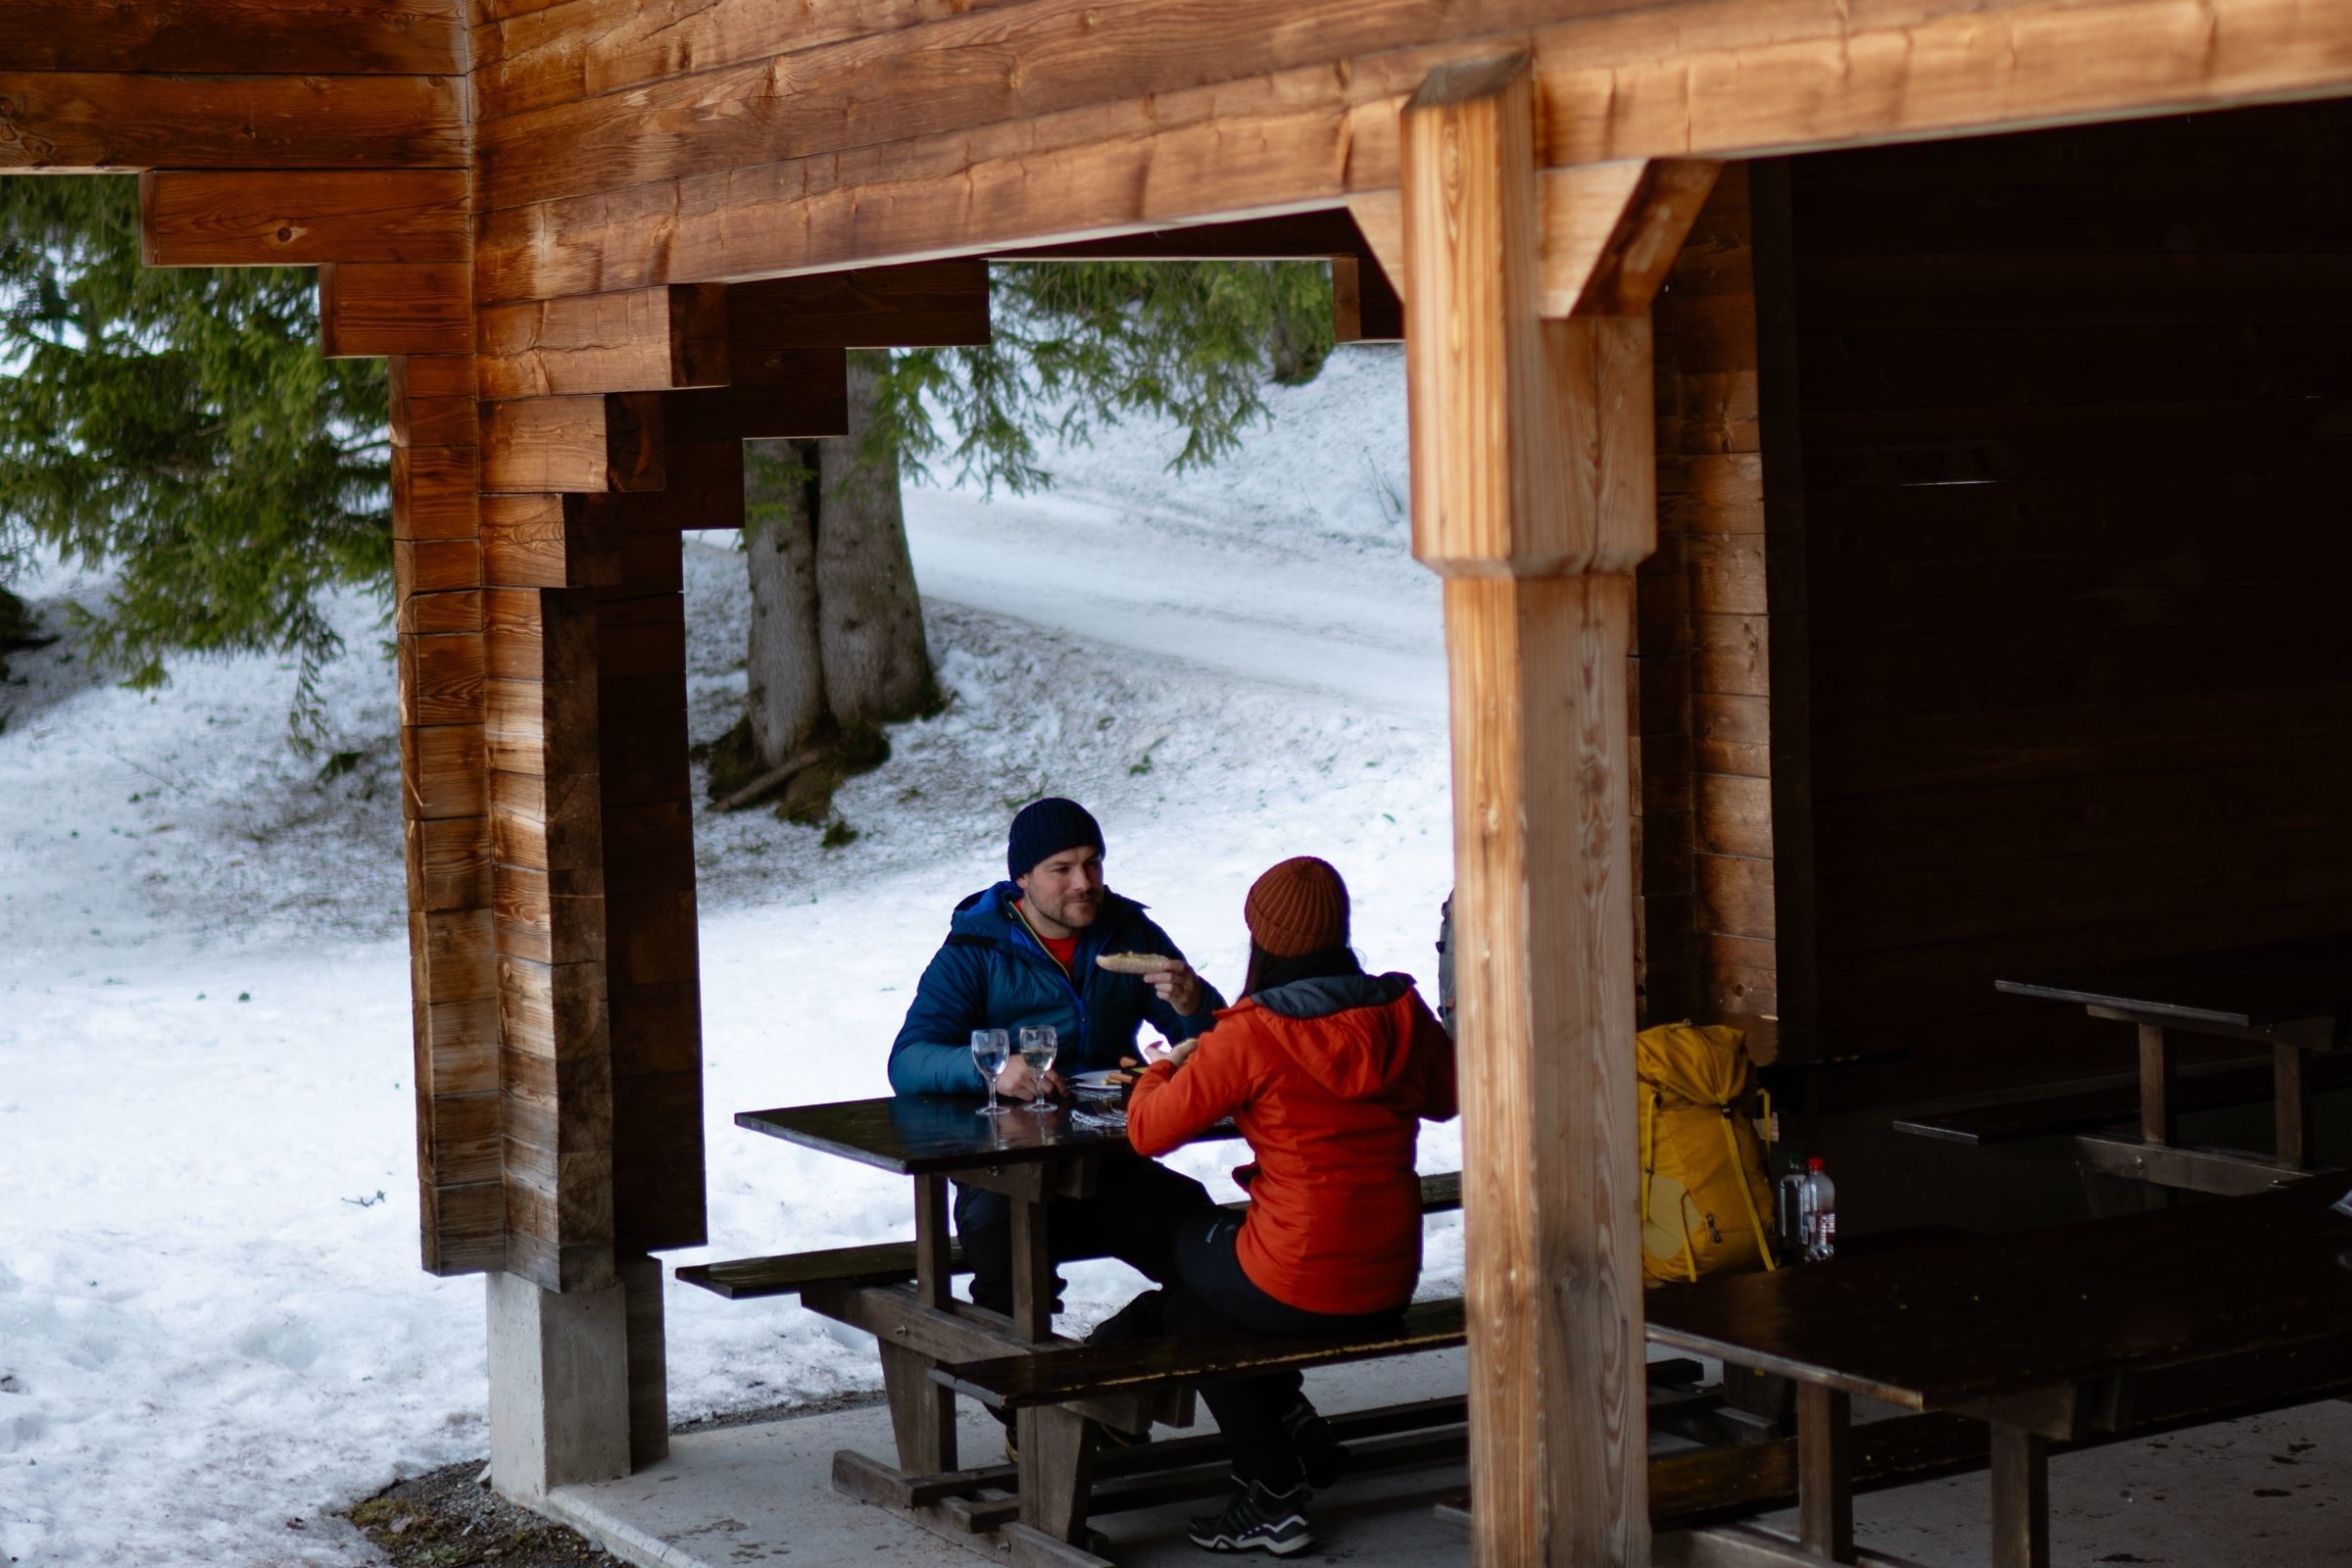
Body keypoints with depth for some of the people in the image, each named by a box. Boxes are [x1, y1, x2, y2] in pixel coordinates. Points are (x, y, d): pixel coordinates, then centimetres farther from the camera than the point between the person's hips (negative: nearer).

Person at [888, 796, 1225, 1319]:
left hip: (1112, 1167, 3)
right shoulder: (974, 952, 1)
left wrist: (1192, 1005, -16)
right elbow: (907, 1063, -11)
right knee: (997, 1227, -35)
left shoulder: (1130, 934, 11)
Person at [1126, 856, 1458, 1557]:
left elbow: (1148, 1131, -10)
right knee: (1208, 1246, 29)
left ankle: (1273, 1491, 24)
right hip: (1392, 1286, 6)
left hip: (1299, 1288, -6)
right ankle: (1291, 1425, 31)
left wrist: (1165, 1069, 11)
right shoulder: (1401, 1012, -1)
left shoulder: (1253, 1034, -16)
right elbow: (1444, 1099, 18)